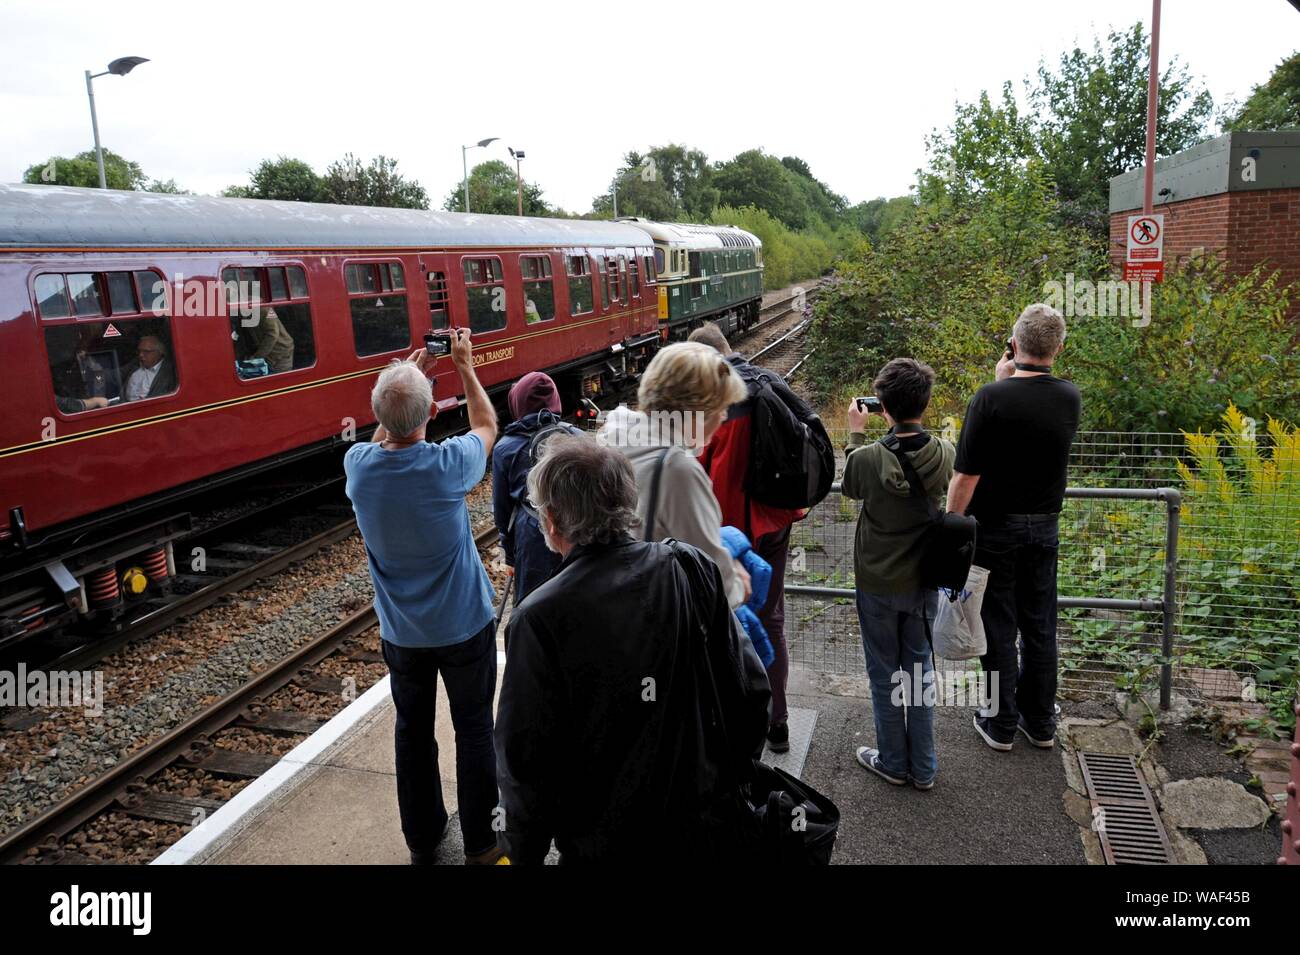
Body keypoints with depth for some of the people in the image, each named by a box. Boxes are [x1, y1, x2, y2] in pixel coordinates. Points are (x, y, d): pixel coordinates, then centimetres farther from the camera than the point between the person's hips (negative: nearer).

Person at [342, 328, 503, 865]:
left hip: (400, 633, 3)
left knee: (413, 732, 19)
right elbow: (487, 426, -1)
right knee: (474, 730, 14)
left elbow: (381, 438, 11)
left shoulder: (358, 466, -16)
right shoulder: (447, 465, -25)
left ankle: (421, 841, 34)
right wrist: (464, 366, 6)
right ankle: (479, 844, 27)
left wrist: (404, 377, 10)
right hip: (464, 626, -3)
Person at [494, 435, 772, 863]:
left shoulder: (538, 619, -25)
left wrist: (522, 851, -1)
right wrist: (728, 776, 10)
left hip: (601, 842, -3)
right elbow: (751, 691, -7)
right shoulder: (692, 568, -14)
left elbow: (527, 763, -18)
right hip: (701, 826, 3)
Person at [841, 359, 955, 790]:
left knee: (884, 674, 14)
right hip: (924, 582, 3)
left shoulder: (868, 458, -23)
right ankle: (923, 767, 28)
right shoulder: (945, 454, -15)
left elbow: (851, 488, 0)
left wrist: (856, 434, 8)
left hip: (877, 585, -3)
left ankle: (892, 762, 28)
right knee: (920, 670, 17)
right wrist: (913, 423, 8)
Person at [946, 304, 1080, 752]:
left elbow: (966, 476, -19)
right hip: (1044, 527, 5)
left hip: (995, 528, -4)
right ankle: (1040, 721, 27)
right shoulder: (1071, 399, -3)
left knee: (998, 627, 7)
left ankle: (1001, 724, 18)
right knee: (1039, 626, 15)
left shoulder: (991, 398, -19)